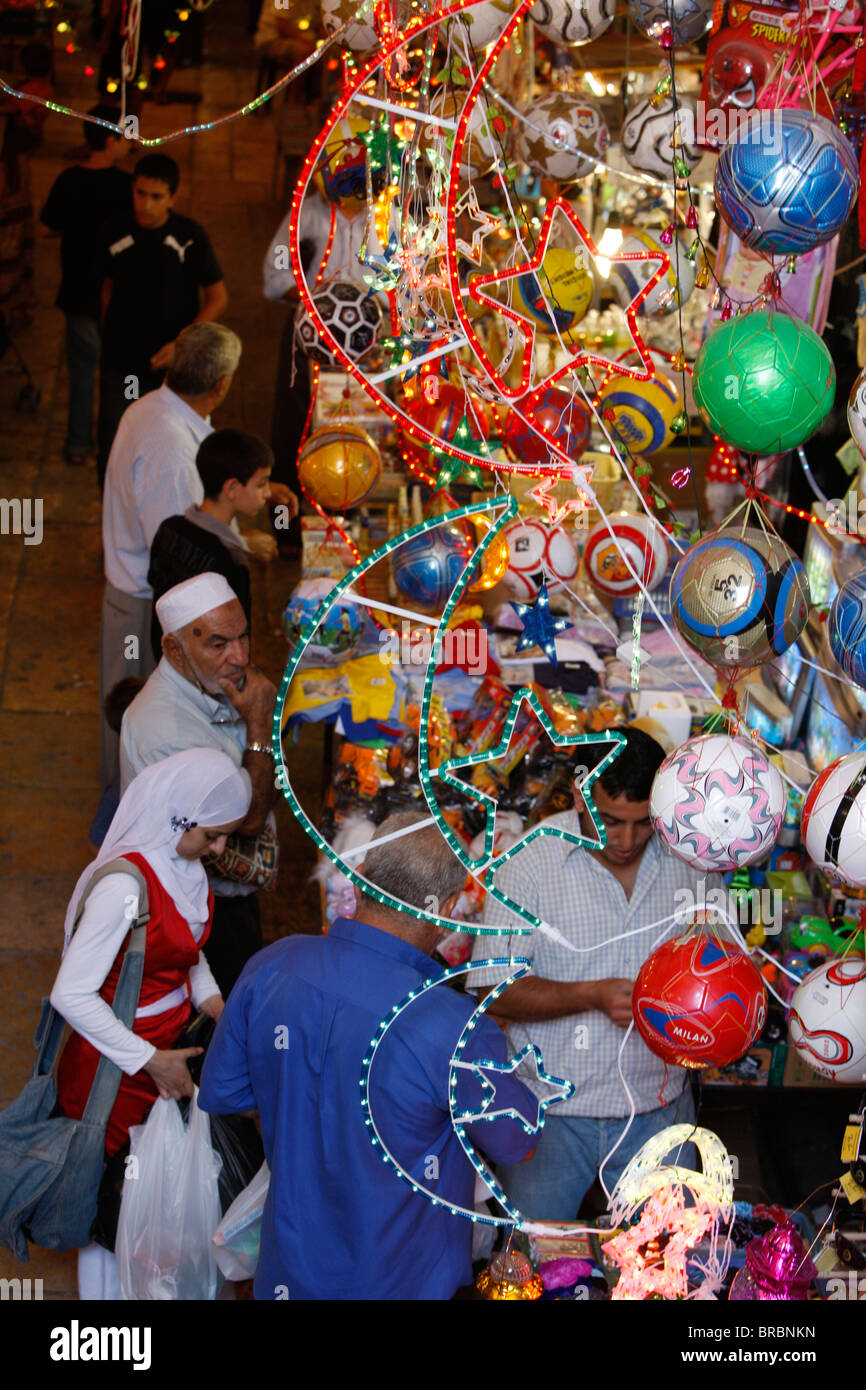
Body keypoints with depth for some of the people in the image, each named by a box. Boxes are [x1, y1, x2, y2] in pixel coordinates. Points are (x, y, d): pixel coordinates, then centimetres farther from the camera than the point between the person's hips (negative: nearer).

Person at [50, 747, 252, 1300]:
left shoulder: (183, 861, -1)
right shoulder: (125, 885, -28)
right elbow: (72, 994, -27)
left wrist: (212, 1000, -3)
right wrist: (150, 1061, -23)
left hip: (167, 1050, 8)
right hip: (117, 1067, -8)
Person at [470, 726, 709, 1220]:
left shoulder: (689, 859, -2)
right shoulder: (532, 863, -11)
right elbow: (495, 990, -12)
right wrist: (594, 995, -25)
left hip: (657, 1108, 2)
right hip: (552, 1110, -2)